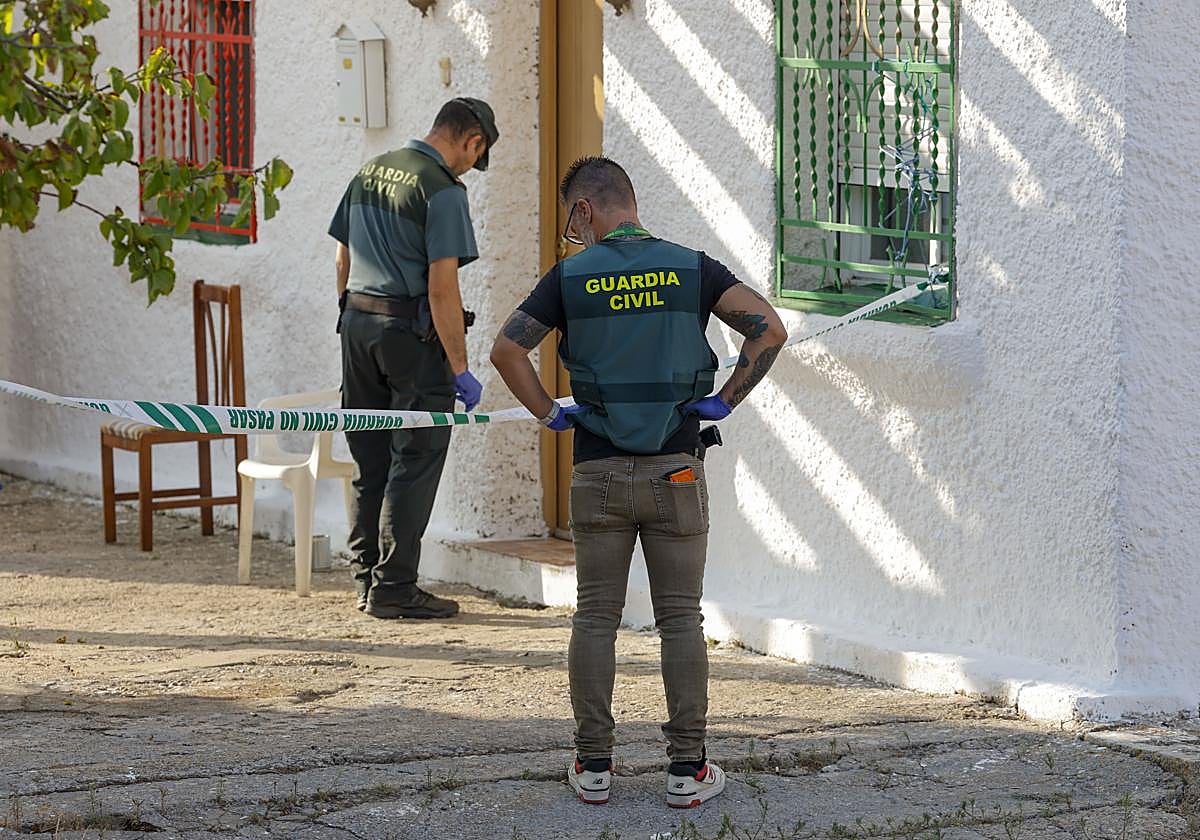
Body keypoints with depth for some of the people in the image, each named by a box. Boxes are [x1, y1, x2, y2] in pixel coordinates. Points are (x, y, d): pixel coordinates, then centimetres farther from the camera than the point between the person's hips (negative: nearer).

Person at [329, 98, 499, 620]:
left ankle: (366, 577, 20)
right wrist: (460, 369, -15)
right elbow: (442, 288, -18)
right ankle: (393, 587, 0)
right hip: (411, 332, -8)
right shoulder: (443, 189, -13)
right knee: (413, 464, 0)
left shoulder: (370, 172, 12)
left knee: (370, 462, 14)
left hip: (357, 323, 8)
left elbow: (343, 260, 17)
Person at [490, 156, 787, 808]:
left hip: (599, 473, 0)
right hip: (675, 472, 0)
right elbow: (768, 328, -9)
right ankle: (687, 769, 5)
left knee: (595, 619, 8)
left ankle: (593, 765, 10)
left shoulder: (570, 276, -1)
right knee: (680, 620, 5)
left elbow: (506, 349, -6)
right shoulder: (690, 267, 0)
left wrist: (548, 413, 5)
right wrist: (725, 401, 0)